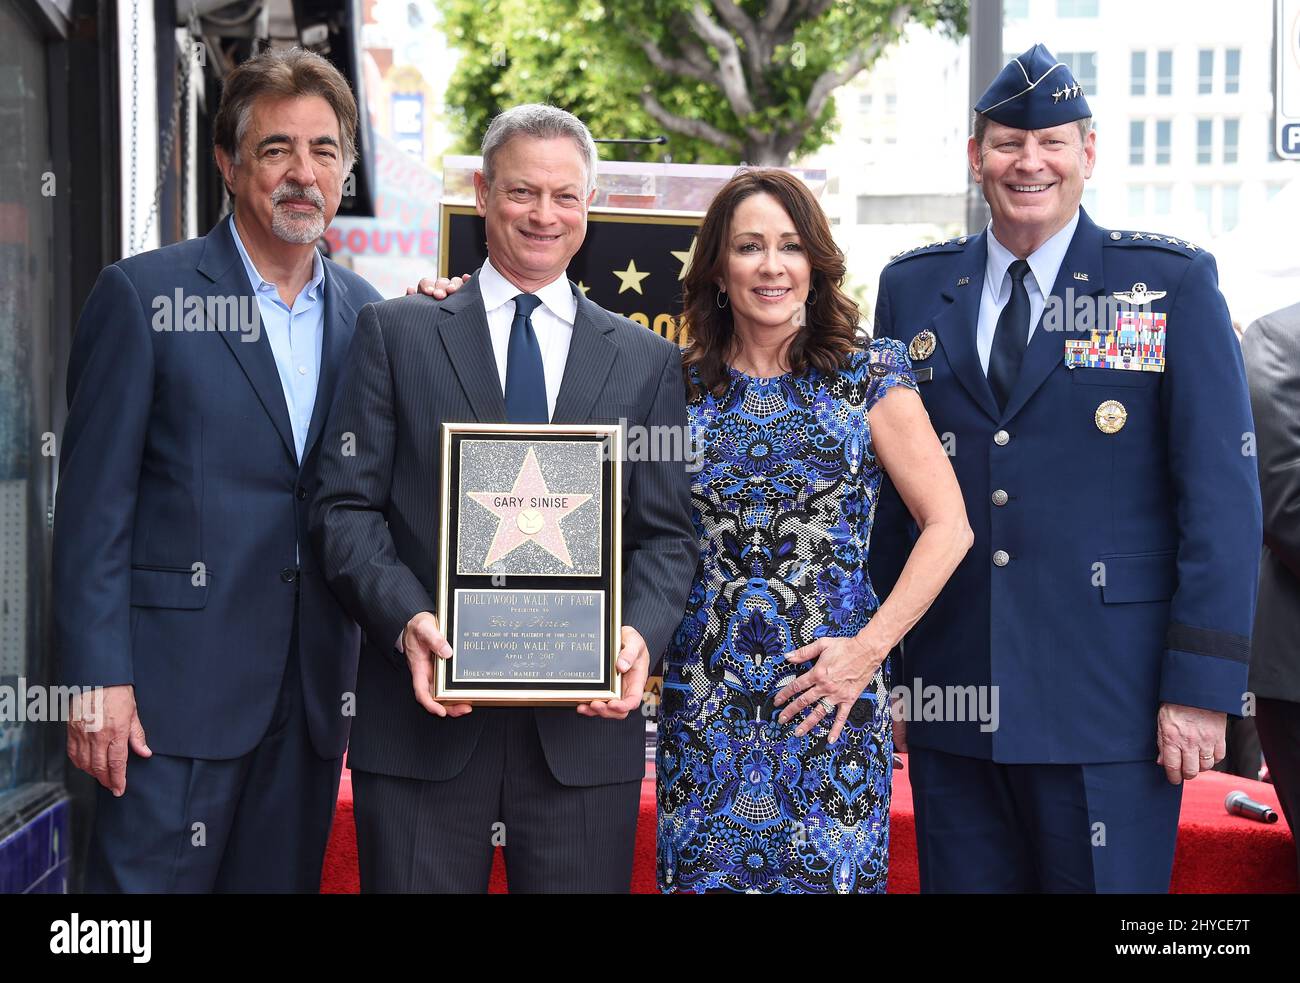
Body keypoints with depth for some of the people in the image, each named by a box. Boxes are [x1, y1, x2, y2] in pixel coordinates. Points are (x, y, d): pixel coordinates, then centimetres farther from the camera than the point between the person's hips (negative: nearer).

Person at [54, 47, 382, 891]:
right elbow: (95, 502, -7)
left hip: (313, 693, 5)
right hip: (176, 688, -5)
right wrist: (98, 680, -12)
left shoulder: (363, 311, 10)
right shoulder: (143, 294, -4)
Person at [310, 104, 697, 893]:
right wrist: (406, 619, -15)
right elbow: (346, 506, 1)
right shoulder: (396, 333, 7)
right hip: (425, 716, -1)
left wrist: (642, 634, -11)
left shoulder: (648, 361, 12)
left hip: (585, 721, 2)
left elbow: (667, 534, 8)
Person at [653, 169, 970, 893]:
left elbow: (949, 527, -3)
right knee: (704, 873, 5)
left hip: (826, 690, -2)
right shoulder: (681, 387, 6)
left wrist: (869, 648, -11)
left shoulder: (868, 377, -1)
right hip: (704, 704, 2)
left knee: (827, 871, 3)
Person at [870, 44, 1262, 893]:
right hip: (950, 696, 3)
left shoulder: (1173, 283, 0)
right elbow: (885, 486, 12)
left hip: (1109, 698, -3)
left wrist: (1203, 685, -10)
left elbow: (1222, 496, -4)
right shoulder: (913, 289, 9)